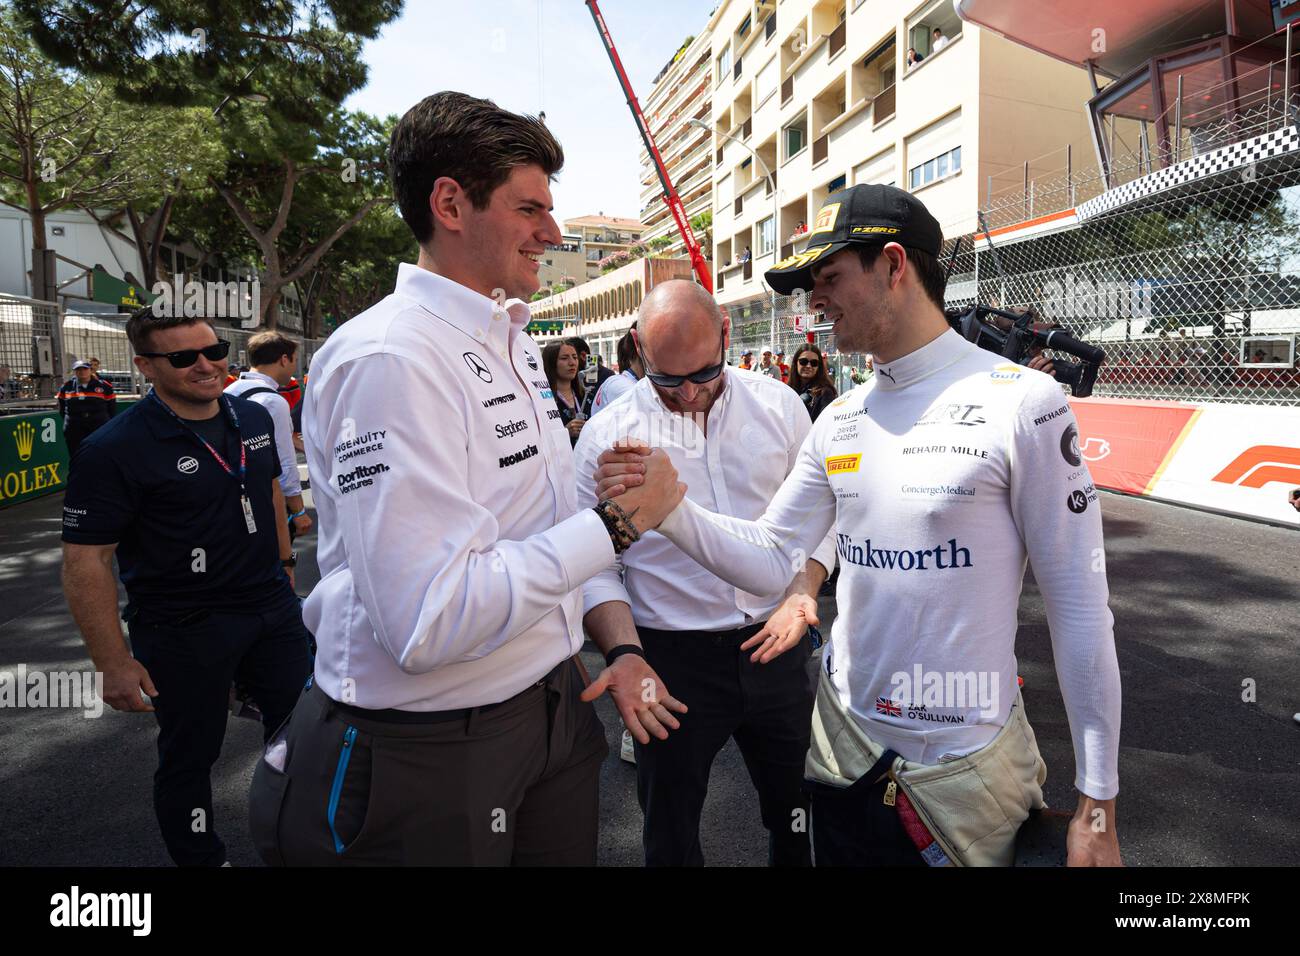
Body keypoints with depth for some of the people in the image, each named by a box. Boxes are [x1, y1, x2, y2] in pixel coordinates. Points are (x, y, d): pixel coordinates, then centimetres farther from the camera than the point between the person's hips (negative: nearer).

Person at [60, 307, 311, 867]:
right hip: (183, 631, -6)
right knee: (190, 755, 12)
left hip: (271, 607, 6)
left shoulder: (253, 418, 1)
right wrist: (113, 664, -17)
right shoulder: (115, 450, -18)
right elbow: (85, 561, -16)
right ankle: (202, 858, 37)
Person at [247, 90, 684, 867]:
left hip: (552, 707, 8)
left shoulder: (514, 341, 8)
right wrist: (617, 523, -23)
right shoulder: (390, 358, -22)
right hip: (430, 756, -7)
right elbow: (430, 621, -29)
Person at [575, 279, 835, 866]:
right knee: (670, 835, 14)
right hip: (671, 658, -2)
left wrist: (802, 594, -9)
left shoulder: (779, 405, 0)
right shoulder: (605, 435, -6)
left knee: (799, 816, 19)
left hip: (776, 644, 2)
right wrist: (626, 656, -18)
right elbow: (595, 568, -5)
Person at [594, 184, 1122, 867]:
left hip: (965, 772, -5)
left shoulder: (1023, 403, -14)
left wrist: (1097, 801, -9)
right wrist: (667, 508, -15)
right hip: (844, 744, 5)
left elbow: (1078, 604, -12)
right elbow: (770, 559, 2)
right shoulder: (838, 422, 4)